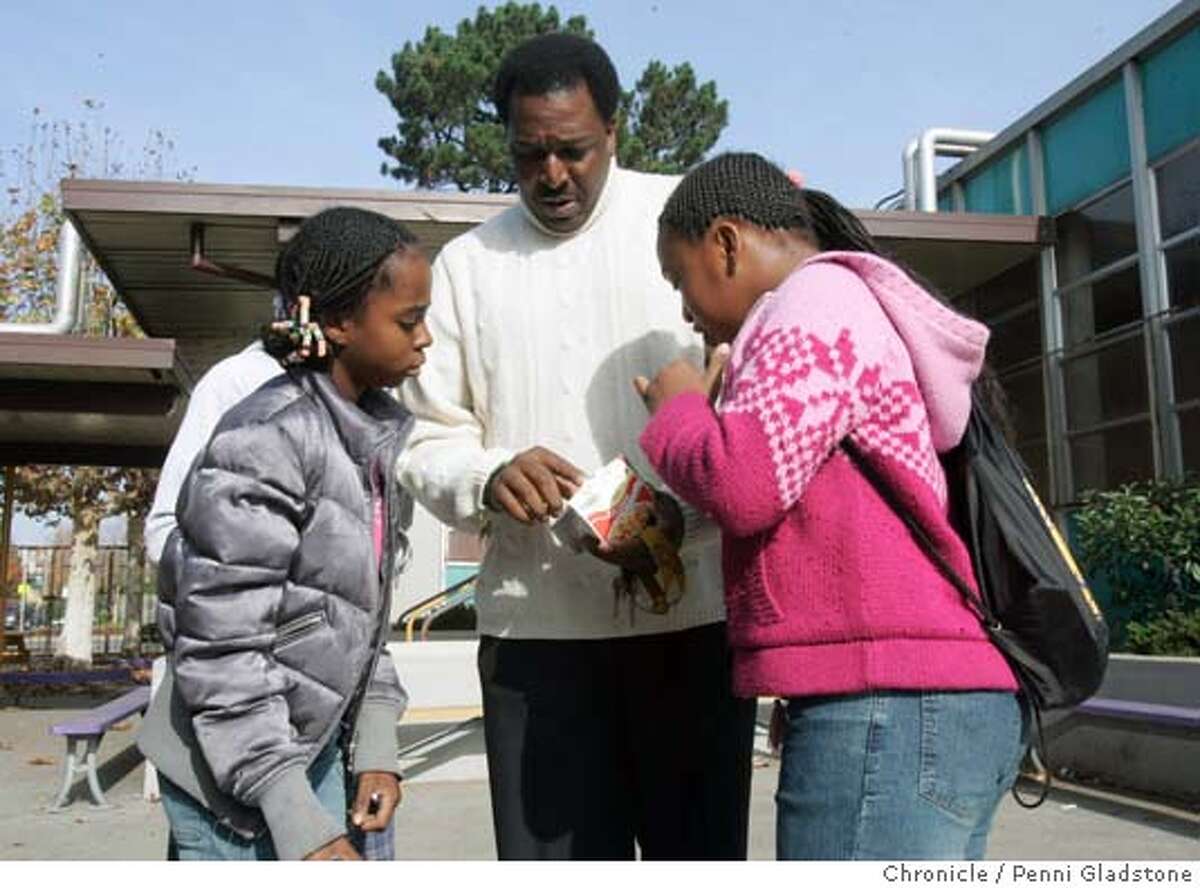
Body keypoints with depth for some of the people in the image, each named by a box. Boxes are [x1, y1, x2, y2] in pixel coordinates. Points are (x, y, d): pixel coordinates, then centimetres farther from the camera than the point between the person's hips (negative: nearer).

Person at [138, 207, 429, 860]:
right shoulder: (264, 443, -20)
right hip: (233, 774, -7)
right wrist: (297, 821, -20)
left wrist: (375, 746, 3)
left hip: (317, 752, 7)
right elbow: (221, 650, -21)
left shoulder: (378, 435, 4)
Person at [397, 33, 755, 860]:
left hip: (695, 612, -1)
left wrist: (685, 511, -17)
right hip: (537, 625, 2)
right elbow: (429, 443, 10)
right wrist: (490, 476, -13)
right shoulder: (466, 263, 12)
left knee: (701, 852, 9)